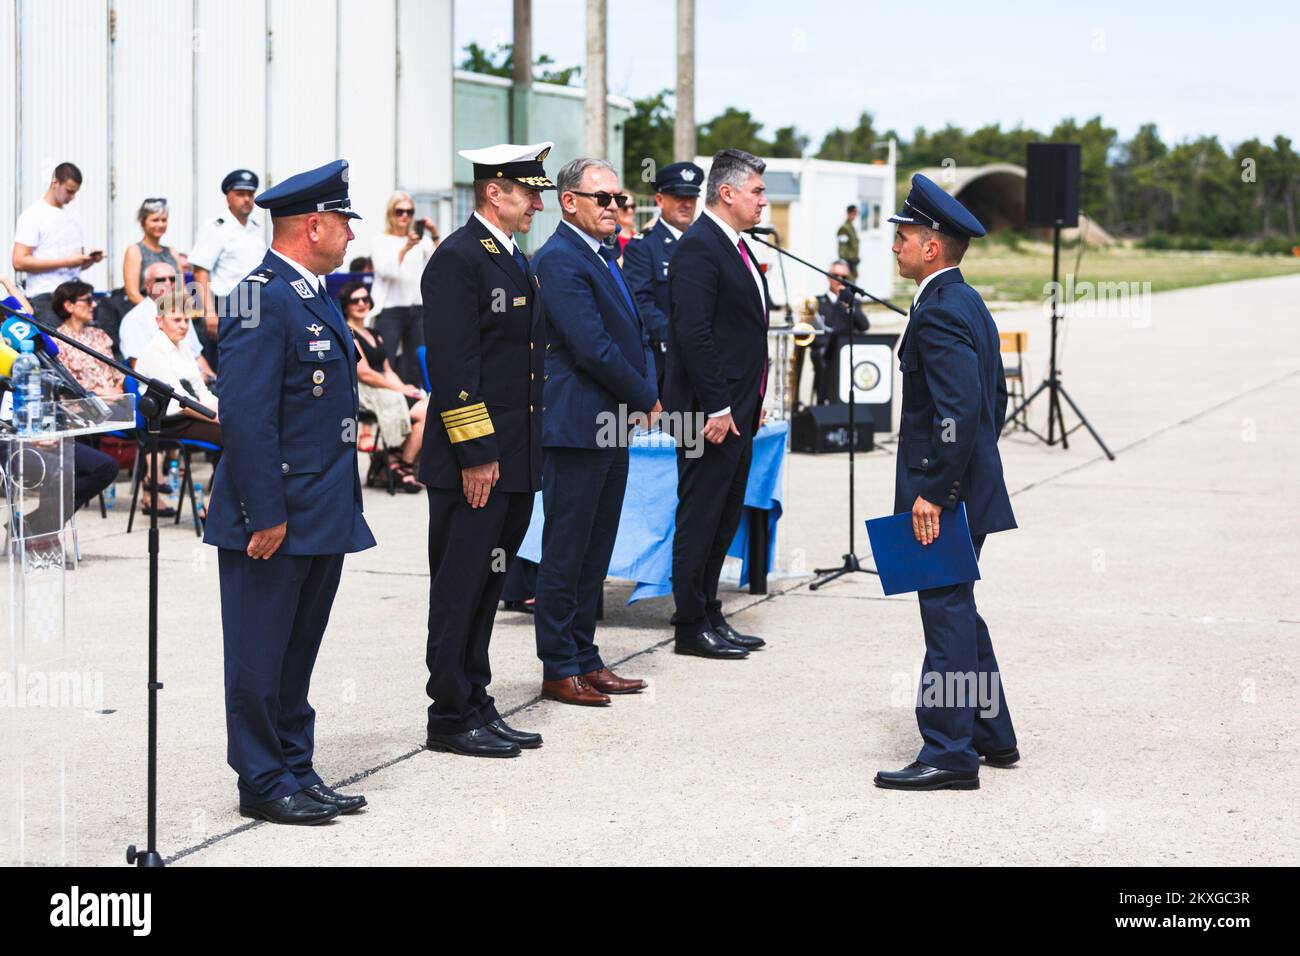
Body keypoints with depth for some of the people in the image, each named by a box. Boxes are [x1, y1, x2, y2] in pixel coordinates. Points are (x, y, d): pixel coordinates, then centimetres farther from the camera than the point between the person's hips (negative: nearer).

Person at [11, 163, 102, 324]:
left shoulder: (72, 218, 19)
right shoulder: (33, 216, -3)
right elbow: (19, 262, -13)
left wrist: (90, 259, 0)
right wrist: (65, 261, -16)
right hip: (45, 299, -6)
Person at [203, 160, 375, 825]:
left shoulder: (316, 297, 14)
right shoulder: (262, 302, -17)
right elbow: (246, 418, -21)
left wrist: (341, 507, 20)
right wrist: (267, 515, -22)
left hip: (323, 516, 10)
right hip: (274, 519, -10)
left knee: (298, 652, 16)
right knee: (261, 656, 1)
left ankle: (297, 773, 23)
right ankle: (263, 784, 9)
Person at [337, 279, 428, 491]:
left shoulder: (374, 334, 22)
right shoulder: (347, 334, -5)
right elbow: (364, 373, -13)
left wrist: (404, 387, -1)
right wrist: (400, 388, -11)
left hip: (387, 389, 8)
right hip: (364, 394, -8)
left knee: (430, 408, -16)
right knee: (423, 412, -23)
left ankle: (396, 460, -12)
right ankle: (403, 468, -12)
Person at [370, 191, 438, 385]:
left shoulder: (420, 239, 11)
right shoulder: (380, 241, 2)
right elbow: (385, 270, -14)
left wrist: (435, 237, -13)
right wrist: (405, 248, -27)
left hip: (417, 309, 4)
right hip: (390, 310, -4)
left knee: (415, 368, 4)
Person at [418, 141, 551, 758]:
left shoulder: (516, 261, 17)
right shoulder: (457, 259, -12)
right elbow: (452, 364, -18)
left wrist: (526, 455, 18)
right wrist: (475, 454, -21)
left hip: (515, 457, 9)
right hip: (474, 460, -9)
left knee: (486, 588, 14)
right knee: (460, 590, -2)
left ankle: (476, 707, 20)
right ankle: (451, 718, 5)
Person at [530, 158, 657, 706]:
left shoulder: (607, 258, 17)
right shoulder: (559, 261, -14)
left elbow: (634, 331, 20)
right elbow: (592, 347, -19)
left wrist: (649, 390, 4)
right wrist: (646, 398, -9)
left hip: (612, 426, 10)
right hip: (576, 428, -9)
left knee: (595, 552, 14)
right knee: (565, 552, -1)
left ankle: (584, 658, 21)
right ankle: (559, 668, 5)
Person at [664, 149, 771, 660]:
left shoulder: (736, 247, 16)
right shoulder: (698, 248, -15)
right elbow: (693, 334, -21)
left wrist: (754, 400, 16)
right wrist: (716, 408, -22)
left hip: (737, 408, 10)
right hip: (711, 409, -10)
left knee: (724, 517, 14)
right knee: (700, 517, -3)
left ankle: (709, 614, 22)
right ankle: (690, 627, 3)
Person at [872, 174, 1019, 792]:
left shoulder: (938, 312, -18)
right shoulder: (967, 303, 14)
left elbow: (959, 409, -27)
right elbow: (995, 398, 20)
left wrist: (933, 492, -25)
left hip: (944, 498, -10)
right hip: (970, 485, 10)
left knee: (947, 615, -5)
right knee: (957, 612, 19)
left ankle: (949, 755, -1)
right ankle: (991, 735, 28)